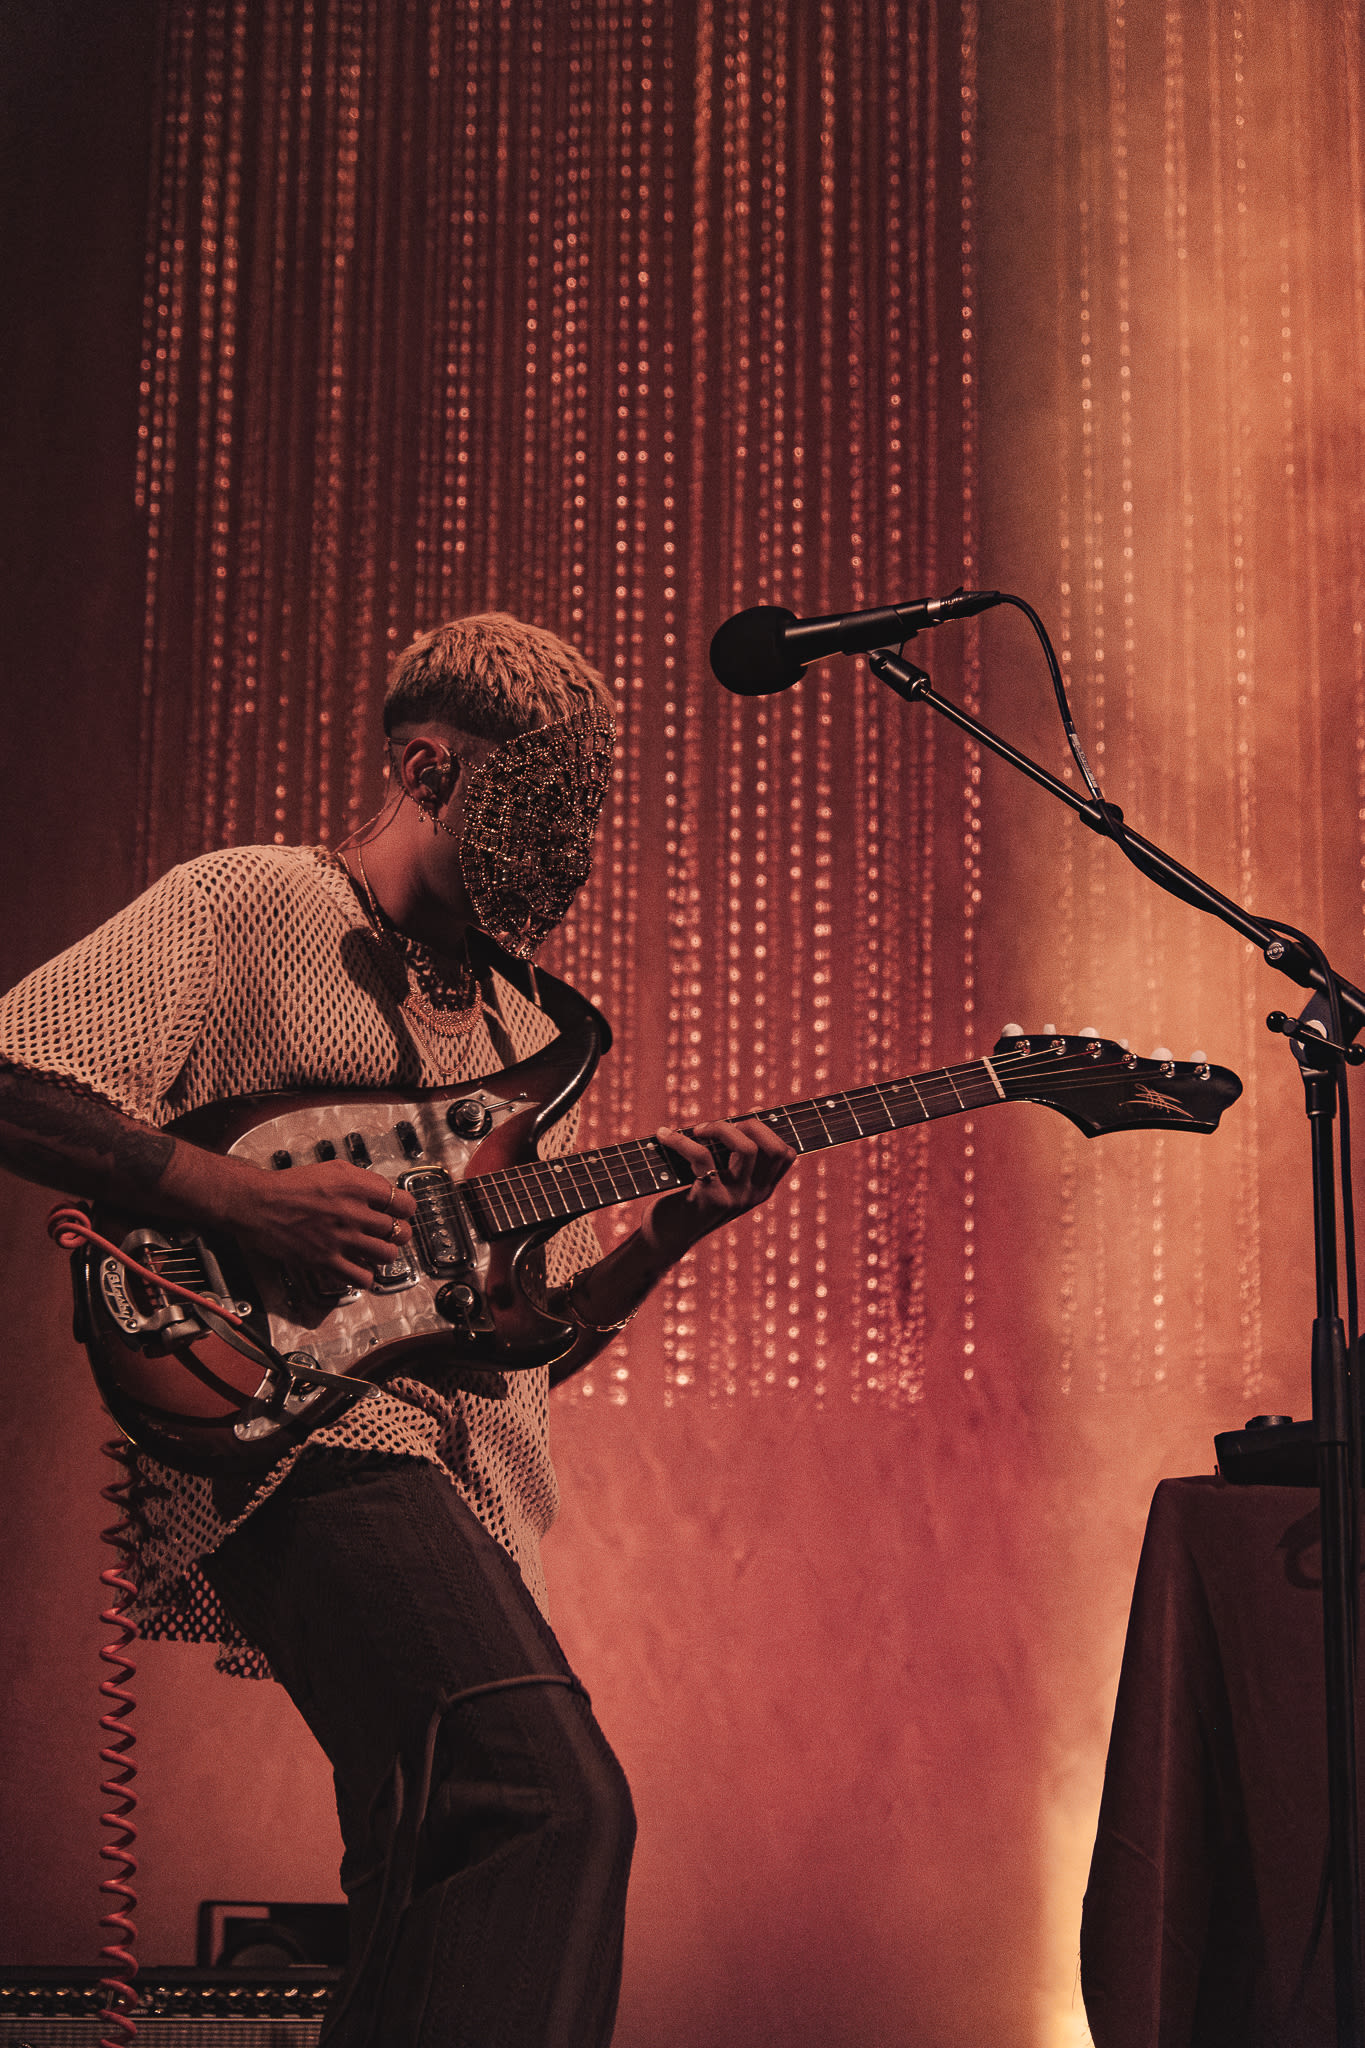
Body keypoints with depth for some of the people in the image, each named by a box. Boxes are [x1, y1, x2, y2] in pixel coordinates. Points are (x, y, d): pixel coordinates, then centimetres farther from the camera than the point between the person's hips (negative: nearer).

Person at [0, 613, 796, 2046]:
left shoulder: (515, 1020, 25)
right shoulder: (249, 905, 2)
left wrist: (670, 1232, 6)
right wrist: (241, 1199, -17)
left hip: (468, 1476, 9)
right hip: (301, 1429, -9)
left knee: (435, 1894, 11)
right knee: (556, 1803, -27)